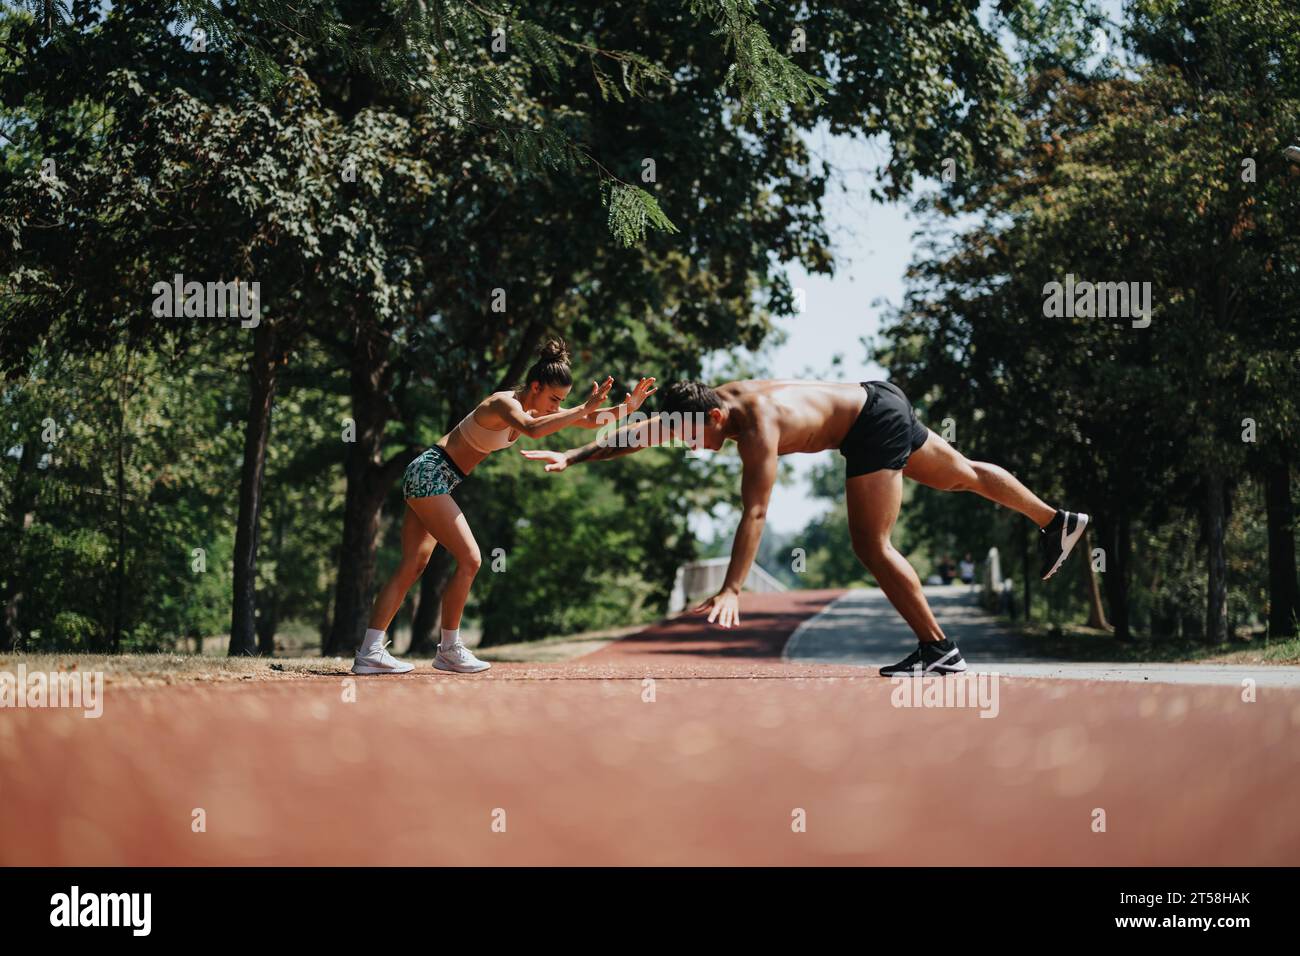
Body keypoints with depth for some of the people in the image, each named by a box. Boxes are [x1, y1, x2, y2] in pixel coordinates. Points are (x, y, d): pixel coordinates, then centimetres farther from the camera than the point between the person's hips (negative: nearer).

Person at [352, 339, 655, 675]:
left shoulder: (533, 407, 7)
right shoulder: (504, 403, -20)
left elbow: (590, 421, 12)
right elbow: (532, 430, -42)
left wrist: (626, 408, -2)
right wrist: (583, 409, -41)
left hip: (427, 478, 10)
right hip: (429, 474, -10)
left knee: (413, 565, 4)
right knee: (469, 559, -10)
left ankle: (370, 653, 1)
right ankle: (449, 650, 0)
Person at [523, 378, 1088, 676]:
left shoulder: (757, 428, -32)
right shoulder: (707, 402, -7)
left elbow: (754, 514, -40)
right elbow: (640, 433, -1)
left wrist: (731, 590, -46)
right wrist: (572, 456, -4)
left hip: (874, 424, -9)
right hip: (875, 401, 9)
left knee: (871, 545, -12)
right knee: (962, 475, 24)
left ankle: (938, 649, -5)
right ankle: (1057, 523, 42)